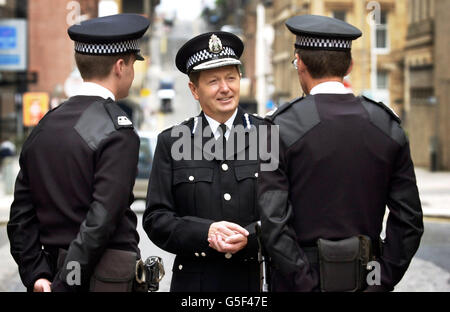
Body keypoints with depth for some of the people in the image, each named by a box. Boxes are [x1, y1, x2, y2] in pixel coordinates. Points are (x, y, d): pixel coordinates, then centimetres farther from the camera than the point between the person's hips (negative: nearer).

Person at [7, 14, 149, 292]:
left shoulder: (45, 126, 9)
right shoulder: (118, 133, -12)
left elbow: (21, 215, 7)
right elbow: (102, 220, -19)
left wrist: (37, 275, 4)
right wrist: (63, 284, -15)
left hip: (54, 267, 7)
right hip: (110, 277, -7)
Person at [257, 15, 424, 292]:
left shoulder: (280, 129, -8)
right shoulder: (388, 127, 3)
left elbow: (273, 221, -15)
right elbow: (409, 220, 2)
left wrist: (309, 282, -11)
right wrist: (383, 281, 3)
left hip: (304, 281, -4)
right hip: (365, 281, 4)